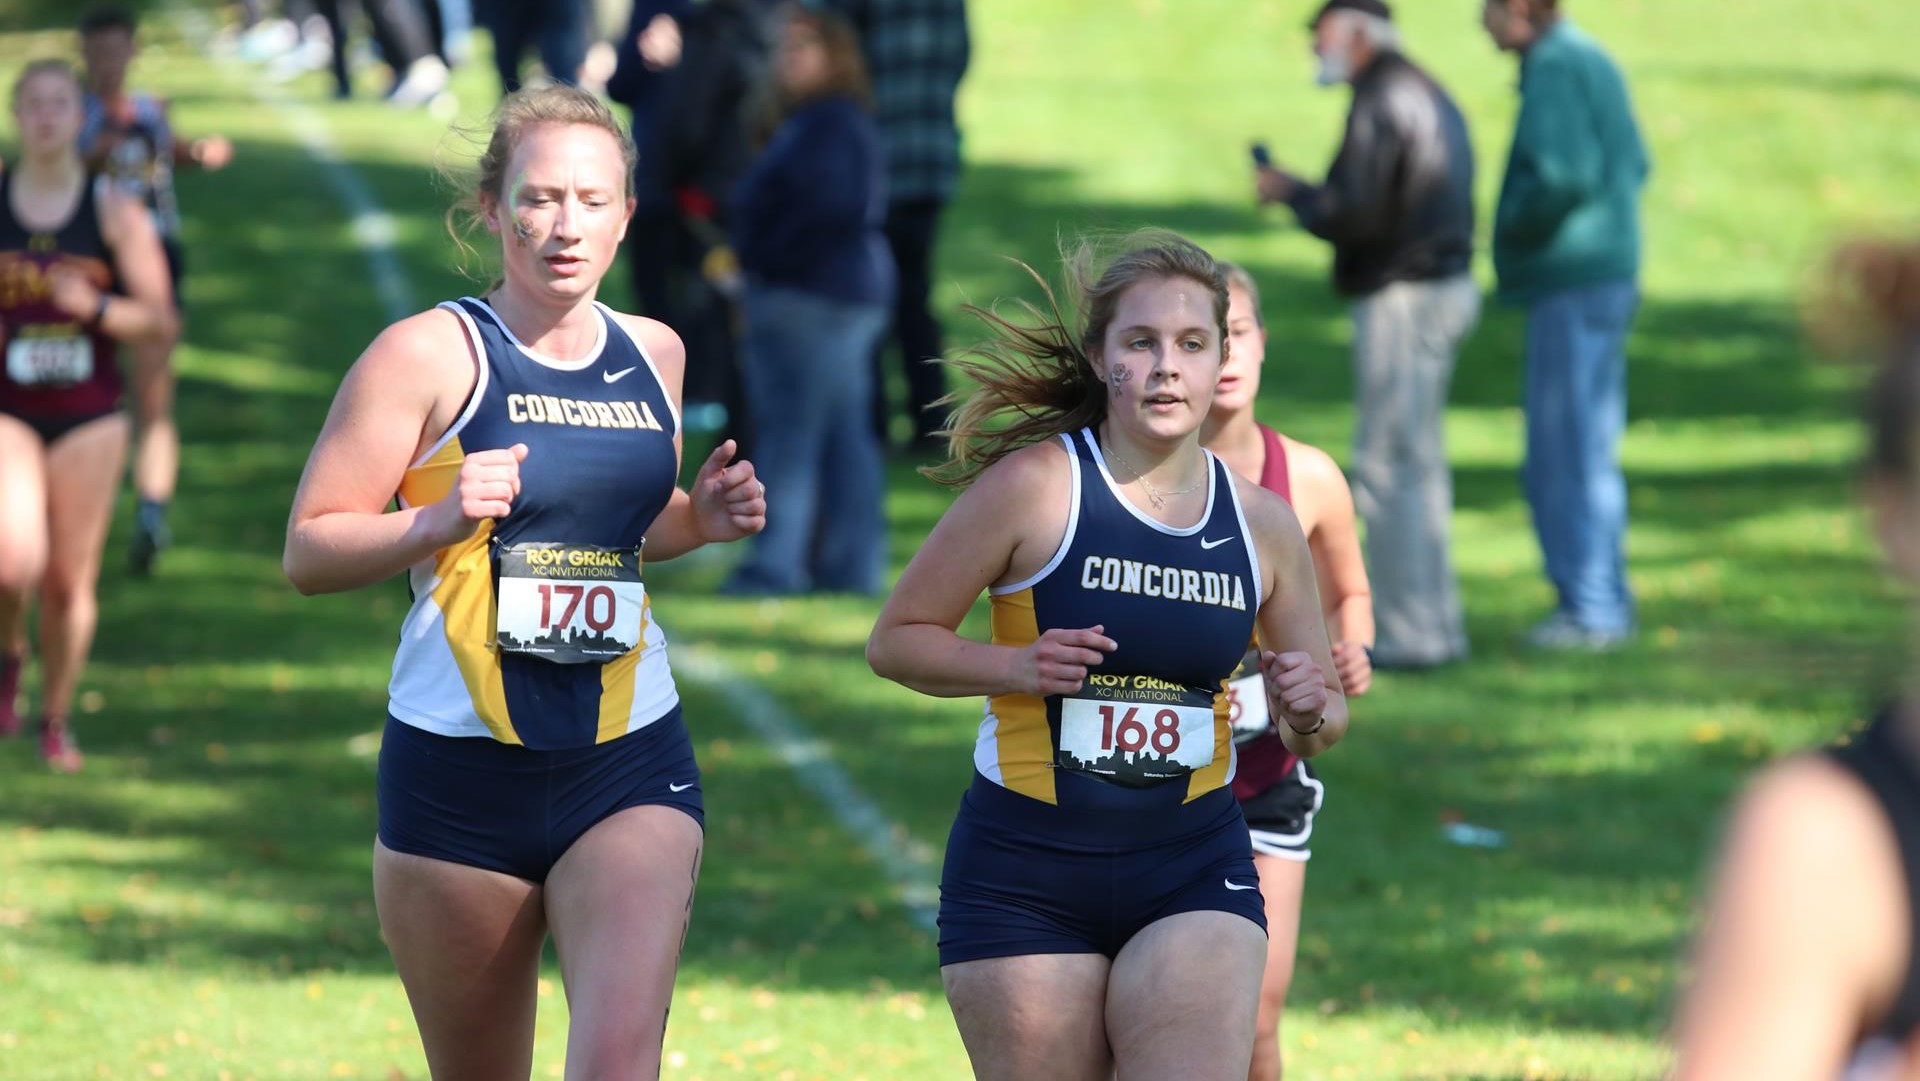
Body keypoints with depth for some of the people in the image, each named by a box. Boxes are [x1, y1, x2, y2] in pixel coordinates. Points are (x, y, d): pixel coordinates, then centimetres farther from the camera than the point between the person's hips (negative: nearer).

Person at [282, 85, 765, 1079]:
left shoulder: (654, 354, 10)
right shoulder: (428, 354, -5)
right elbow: (308, 552, -6)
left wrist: (701, 518, 7)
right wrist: (438, 519, -23)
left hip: (631, 765, 2)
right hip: (460, 770, -2)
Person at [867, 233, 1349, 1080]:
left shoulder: (1264, 524, 5)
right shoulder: (1034, 486, -8)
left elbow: (1322, 723, 16)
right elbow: (896, 640, -3)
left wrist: (1309, 714, -7)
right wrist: (1016, 667, -19)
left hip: (1194, 875, 2)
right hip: (1023, 875, -2)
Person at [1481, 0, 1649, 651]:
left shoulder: (1555, 70, -15)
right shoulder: (1591, 59, 14)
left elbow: (1563, 176, -27)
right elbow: (1633, 164, 22)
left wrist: (1511, 227, -10)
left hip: (1572, 287, -10)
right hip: (1605, 275, 10)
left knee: (1570, 455, -5)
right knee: (1586, 453, 15)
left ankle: (1592, 610, -3)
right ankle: (1603, 604, 19)